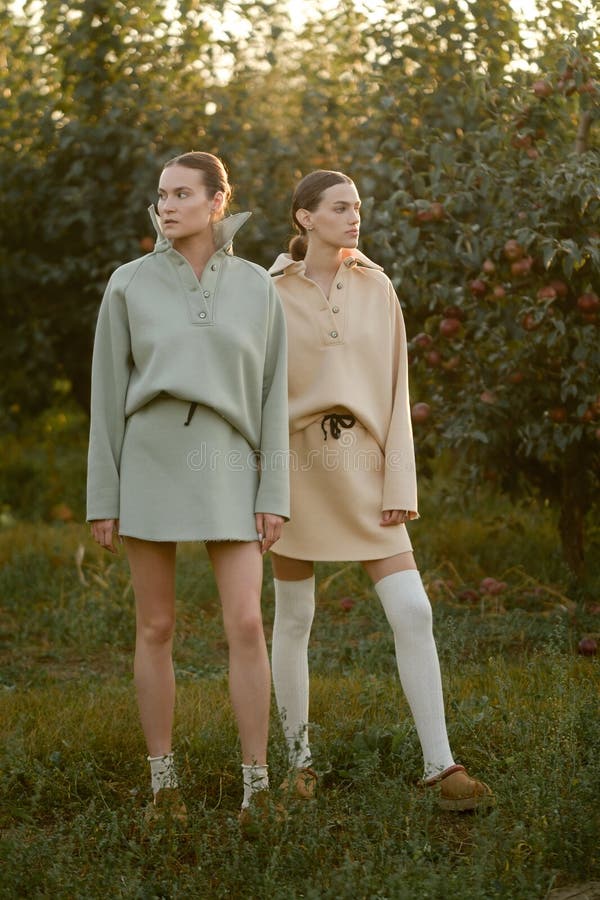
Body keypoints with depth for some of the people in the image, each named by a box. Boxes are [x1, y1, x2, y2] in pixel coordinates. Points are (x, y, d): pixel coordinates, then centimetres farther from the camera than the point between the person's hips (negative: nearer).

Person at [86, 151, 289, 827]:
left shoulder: (256, 287, 4)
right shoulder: (129, 284, 1)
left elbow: (272, 395, 4)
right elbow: (108, 395, 2)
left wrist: (274, 495, -3)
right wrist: (102, 500, -1)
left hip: (225, 468, 0)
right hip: (149, 463, 0)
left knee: (246, 628, -9)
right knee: (156, 628, 4)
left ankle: (256, 791, 1)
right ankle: (163, 785, 16)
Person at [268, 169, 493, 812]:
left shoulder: (377, 288, 6)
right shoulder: (272, 295, -1)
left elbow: (395, 391, 4)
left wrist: (400, 483, -3)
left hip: (364, 469, 2)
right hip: (298, 467, -2)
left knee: (413, 612, -8)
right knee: (294, 618, 6)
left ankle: (440, 765, -4)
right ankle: (298, 759, 20)